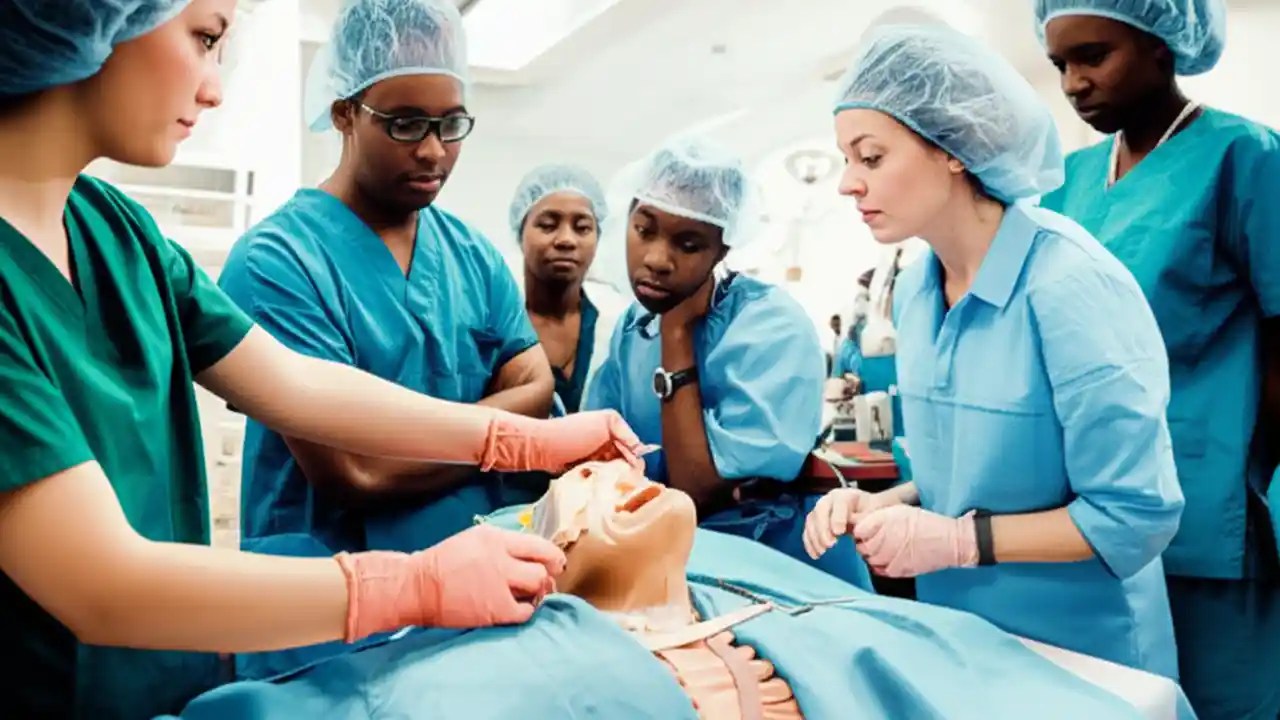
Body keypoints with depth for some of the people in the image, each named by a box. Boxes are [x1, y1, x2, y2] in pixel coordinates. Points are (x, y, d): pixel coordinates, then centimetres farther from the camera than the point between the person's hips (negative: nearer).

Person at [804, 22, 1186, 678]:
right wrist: (882, 506, -7)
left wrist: (959, 540, -22)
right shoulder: (914, 292, 0)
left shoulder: (1070, 284, -23)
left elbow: (1136, 514, -21)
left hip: (1079, 656, -7)